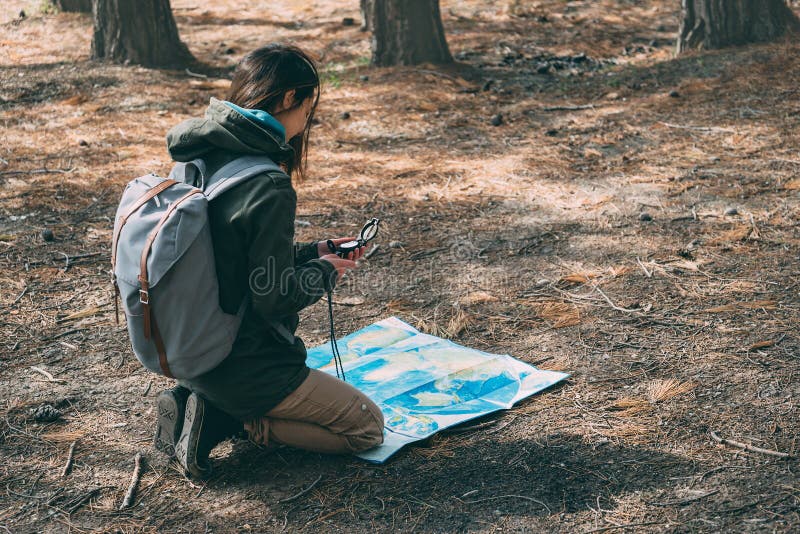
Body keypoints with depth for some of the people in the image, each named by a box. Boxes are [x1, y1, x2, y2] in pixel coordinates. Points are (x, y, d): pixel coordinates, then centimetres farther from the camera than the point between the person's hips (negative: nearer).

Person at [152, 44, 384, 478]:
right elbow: (274, 299, -22)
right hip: (247, 367, -8)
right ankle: (230, 420, -4)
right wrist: (324, 272, -3)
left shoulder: (199, 159, 0)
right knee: (367, 426, 10)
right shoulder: (269, 189, -27)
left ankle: (199, 404, 10)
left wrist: (310, 253, 10)